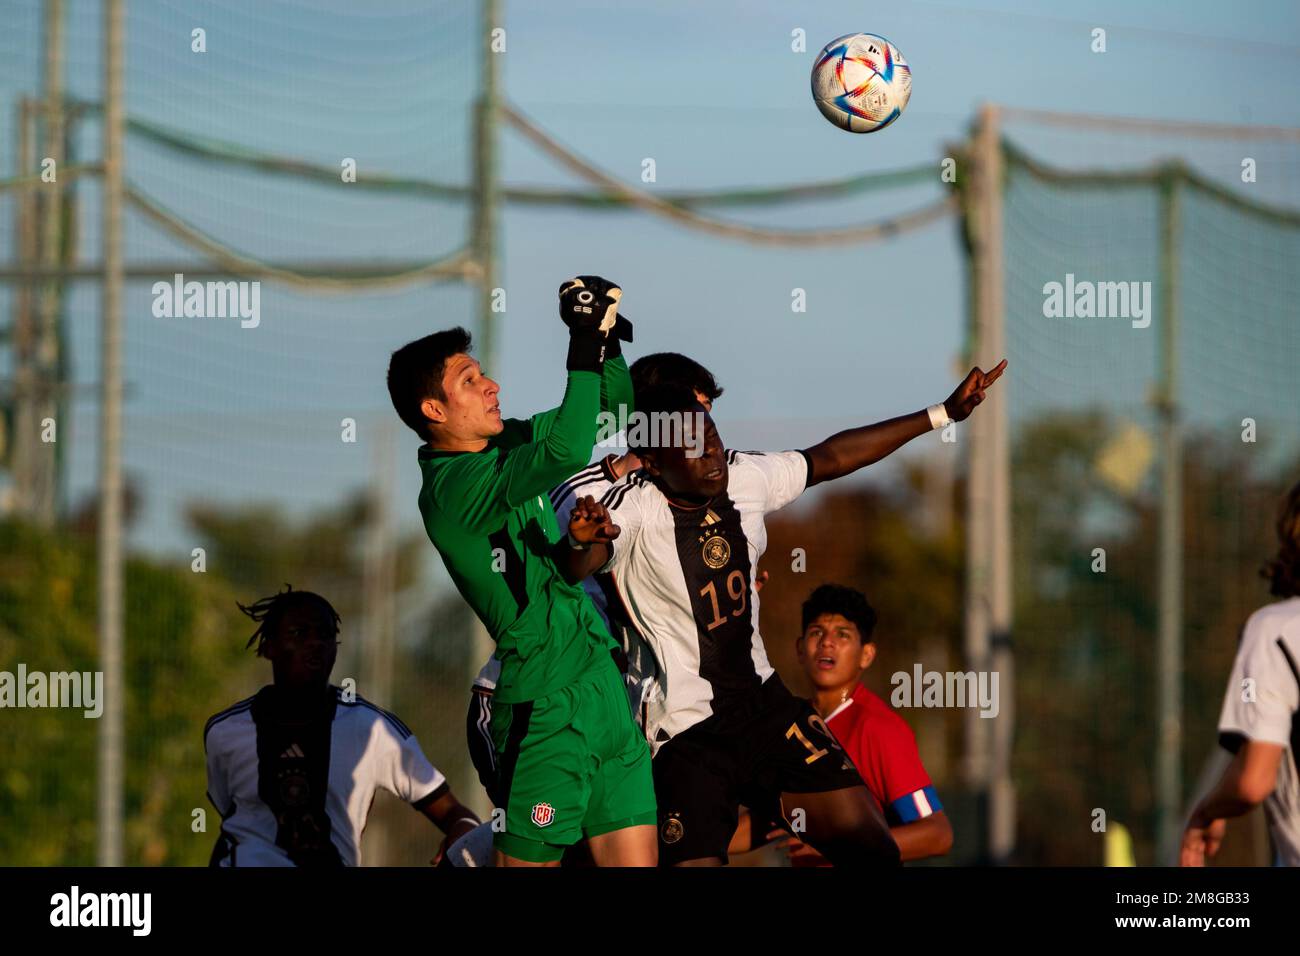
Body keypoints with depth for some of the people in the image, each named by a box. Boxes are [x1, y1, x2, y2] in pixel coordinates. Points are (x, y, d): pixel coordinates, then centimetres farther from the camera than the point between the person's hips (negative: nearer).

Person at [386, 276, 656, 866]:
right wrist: (586, 348, -25)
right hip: (546, 706, -9)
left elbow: (612, 400, 21)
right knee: (530, 861, -3)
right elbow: (566, 453, -31)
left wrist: (607, 336, 1)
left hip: (605, 686, 9)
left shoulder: (508, 443, 11)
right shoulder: (452, 487, -16)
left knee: (636, 861, 6)